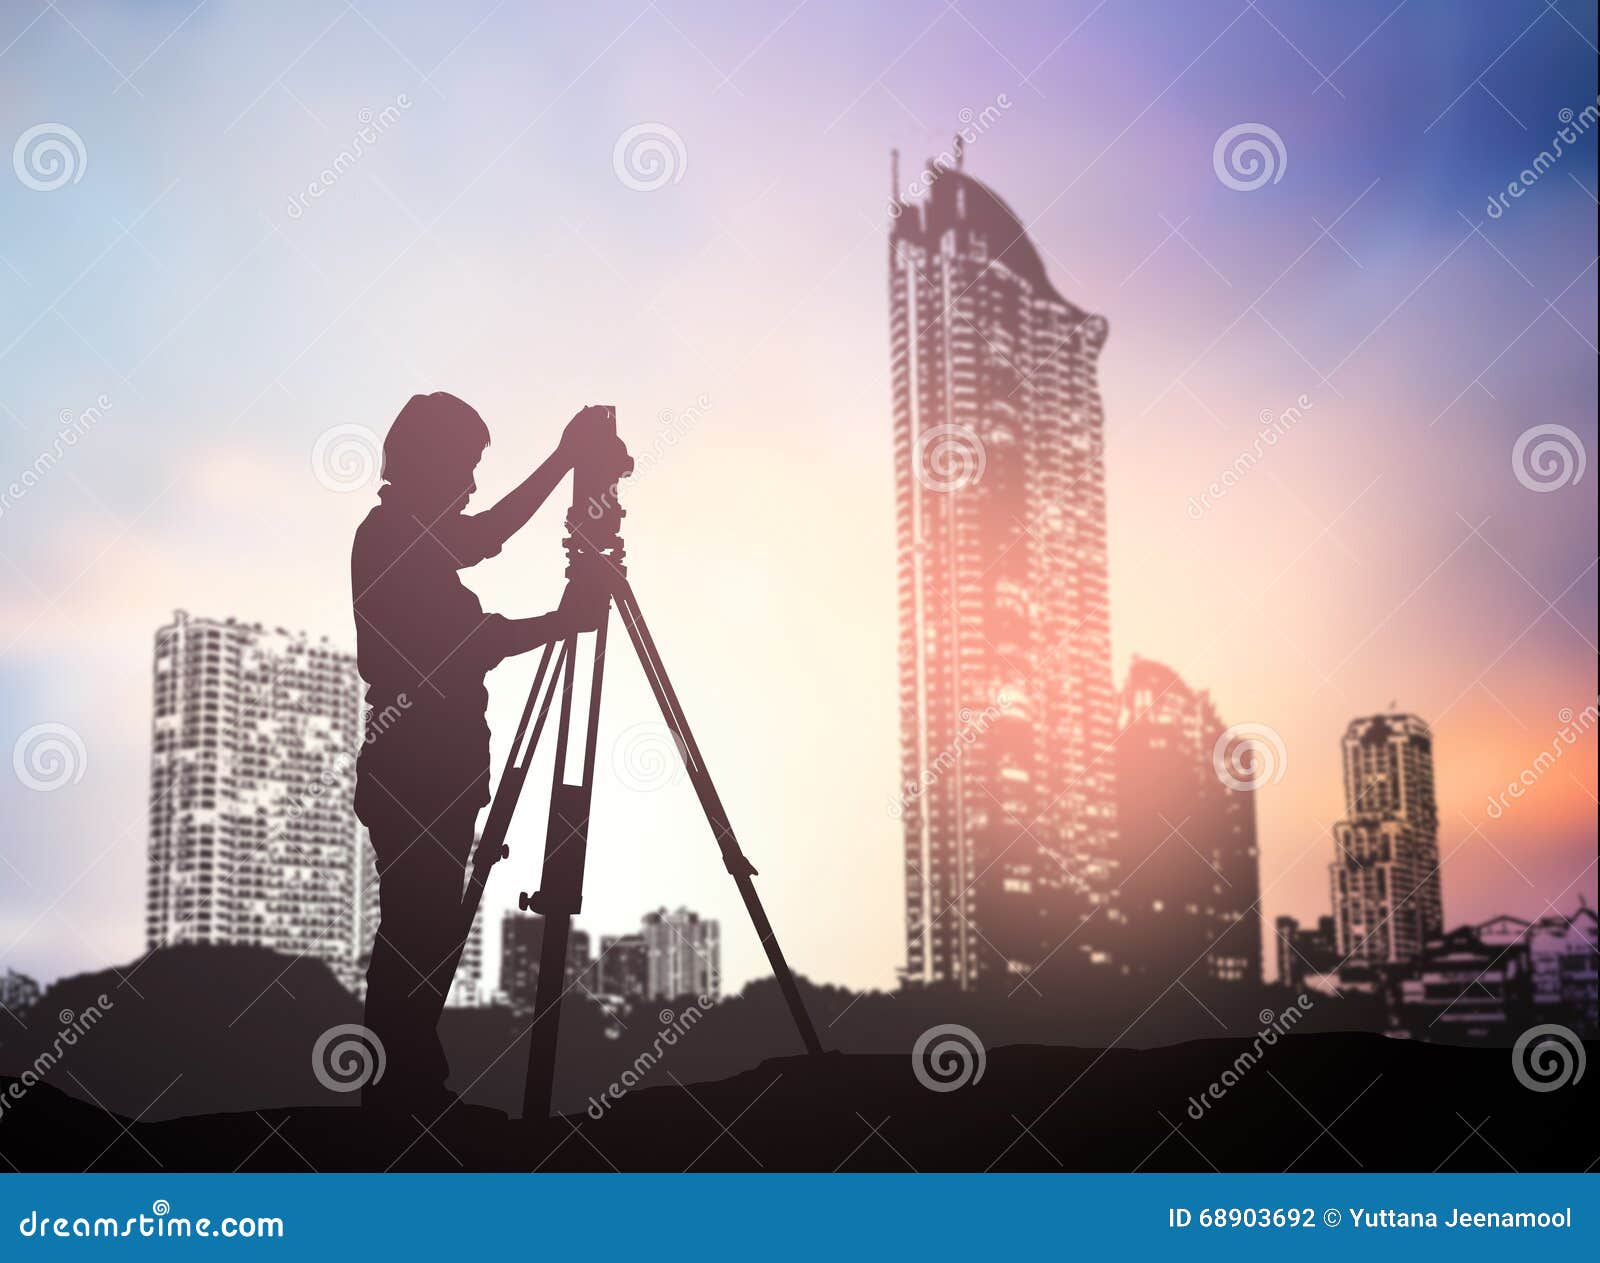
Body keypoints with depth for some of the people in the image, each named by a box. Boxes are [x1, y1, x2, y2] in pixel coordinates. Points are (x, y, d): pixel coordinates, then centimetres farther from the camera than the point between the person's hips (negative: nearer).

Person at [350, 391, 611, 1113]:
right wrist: (563, 621, -11)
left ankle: (407, 1089, 18)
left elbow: (486, 535, 28)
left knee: (424, 932, 12)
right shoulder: (392, 539, -13)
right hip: (415, 775, -10)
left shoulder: (411, 532, 14)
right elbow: (463, 645, -17)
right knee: (420, 936, -6)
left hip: (433, 773, 10)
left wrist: (562, 462, 24)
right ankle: (404, 1093, -1)